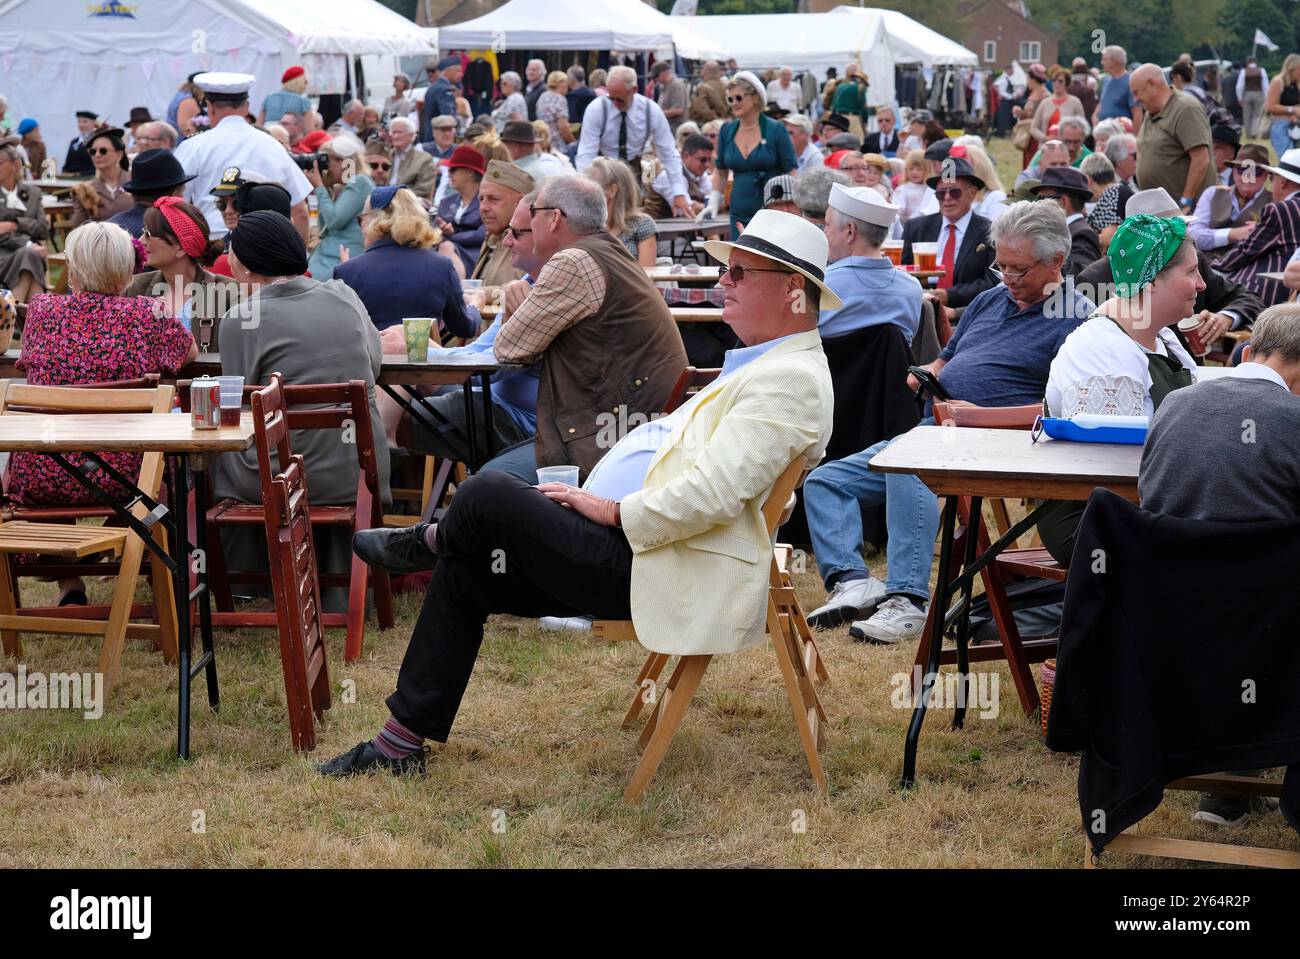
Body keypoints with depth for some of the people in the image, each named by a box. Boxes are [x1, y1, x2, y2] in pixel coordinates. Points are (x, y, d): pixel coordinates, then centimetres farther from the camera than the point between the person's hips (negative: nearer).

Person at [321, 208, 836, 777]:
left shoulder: (791, 379, -15)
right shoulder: (759, 366, 20)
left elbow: (714, 494, -25)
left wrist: (614, 511, -15)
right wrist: (595, 495, 12)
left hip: (660, 572, -11)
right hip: (639, 544, 11)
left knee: (486, 495, -15)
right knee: (462, 577, 9)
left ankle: (432, 541, 22)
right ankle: (402, 743, 16)